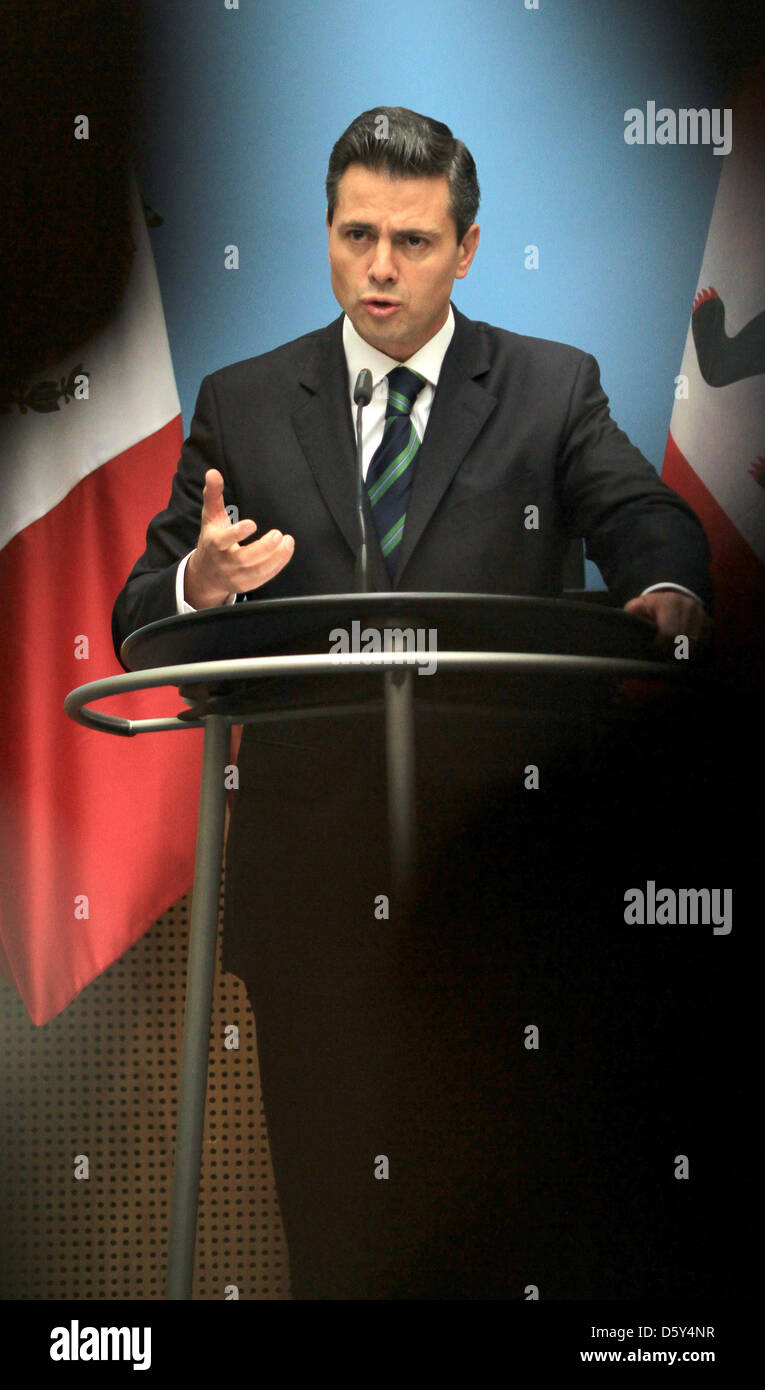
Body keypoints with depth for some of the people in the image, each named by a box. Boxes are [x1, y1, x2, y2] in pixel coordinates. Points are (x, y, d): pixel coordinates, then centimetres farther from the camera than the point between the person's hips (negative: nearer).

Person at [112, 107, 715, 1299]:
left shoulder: (554, 390, 8)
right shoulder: (241, 405, 10)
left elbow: (647, 522, -5)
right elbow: (140, 622, 6)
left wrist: (666, 592, -29)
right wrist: (201, 585, -18)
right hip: (310, 867, 1)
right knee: (335, 1216, 11)